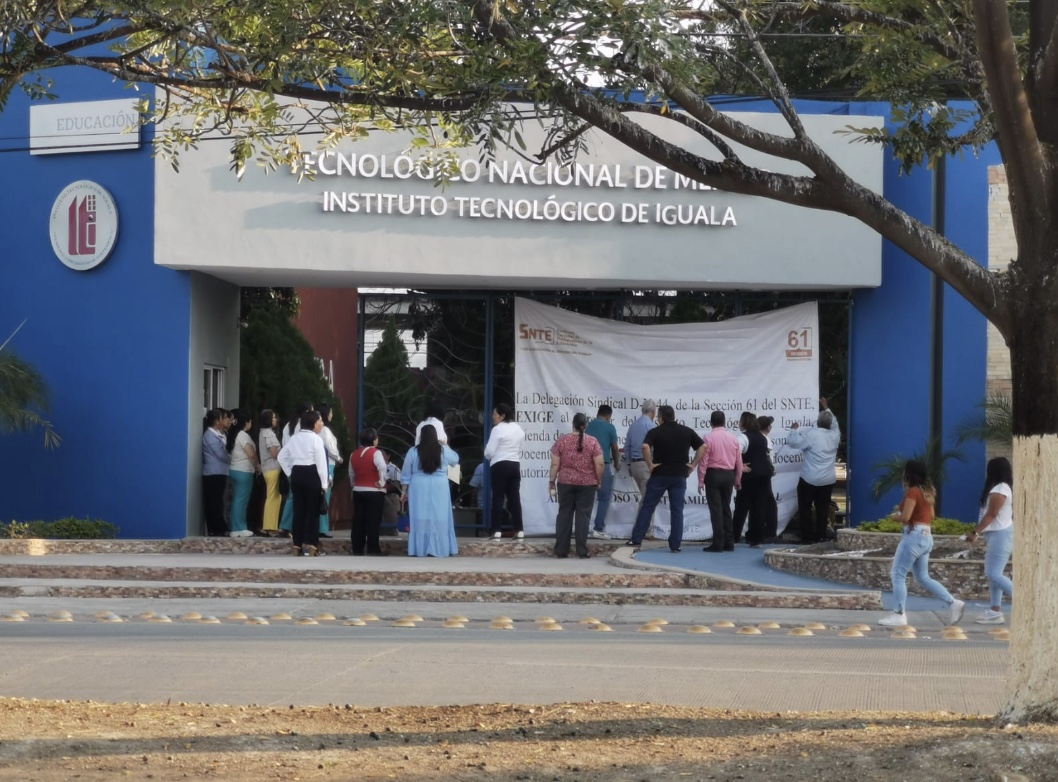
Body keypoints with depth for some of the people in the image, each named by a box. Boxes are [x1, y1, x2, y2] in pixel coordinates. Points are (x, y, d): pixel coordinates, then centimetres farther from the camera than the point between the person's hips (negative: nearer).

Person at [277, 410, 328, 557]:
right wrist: (324, 484, -9)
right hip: (312, 475, -6)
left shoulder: (294, 438, 12)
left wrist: (289, 473, 13)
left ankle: (297, 546, 8)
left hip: (296, 474, 6)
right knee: (312, 510, -1)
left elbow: (281, 456, 13)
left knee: (298, 510, 8)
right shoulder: (316, 439, -9)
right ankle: (310, 546, -4)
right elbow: (321, 462, -13)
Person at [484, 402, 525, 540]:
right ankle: (519, 531, 3)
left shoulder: (498, 429, -11)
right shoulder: (518, 429, 11)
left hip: (500, 466, -6)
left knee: (498, 498, -3)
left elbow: (489, 452, -12)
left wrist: (488, 456, 9)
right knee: (514, 498, 6)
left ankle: (497, 532, -7)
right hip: (515, 465, 6)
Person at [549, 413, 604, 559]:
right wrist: (599, 481, 4)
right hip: (587, 484, -1)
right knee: (583, 515, 2)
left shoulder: (561, 441, -2)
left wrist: (552, 481, 5)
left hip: (565, 483, 1)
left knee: (564, 514, 7)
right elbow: (600, 464, -7)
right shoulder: (593, 442, -4)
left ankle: (561, 551, 6)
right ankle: (582, 551, 0)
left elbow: (555, 464, -3)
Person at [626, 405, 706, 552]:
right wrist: (693, 464, 4)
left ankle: (636, 539, 7)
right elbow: (703, 447, 1)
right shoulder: (687, 431, 5)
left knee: (647, 507, 7)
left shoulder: (655, 432, -4)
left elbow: (645, 446, -21)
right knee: (677, 510, 5)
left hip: (660, 474, -2)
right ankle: (676, 545, 2)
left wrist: (650, 464, -11)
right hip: (680, 475, 2)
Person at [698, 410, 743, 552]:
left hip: (713, 474, -5)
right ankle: (729, 543, 12)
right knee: (726, 508, 13)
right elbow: (739, 461, 9)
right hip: (729, 475, 5)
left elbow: (703, 461, -10)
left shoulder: (709, 438, -9)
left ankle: (718, 543, -7)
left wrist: (700, 481, -3)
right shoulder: (733, 438, 4)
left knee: (716, 509, -4)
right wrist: (737, 480, 19)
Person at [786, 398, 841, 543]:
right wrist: (826, 409, 35)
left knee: (805, 508, 4)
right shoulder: (834, 435, 3)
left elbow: (792, 442, -8)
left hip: (810, 479, -5)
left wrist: (794, 429, 11)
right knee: (823, 509, 8)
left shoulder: (811, 435, -12)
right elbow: (834, 423, 25)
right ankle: (820, 536, 6)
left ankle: (808, 537, 2)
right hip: (828, 480, 5)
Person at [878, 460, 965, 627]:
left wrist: (895, 515, 1)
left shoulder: (913, 491, -14)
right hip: (926, 536, 9)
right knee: (923, 578, 14)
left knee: (898, 575, -2)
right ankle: (953, 603, 7)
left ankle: (898, 615, -3)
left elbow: (905, 517, -21)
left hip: (914, 535, -9)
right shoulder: (927, 491, 13)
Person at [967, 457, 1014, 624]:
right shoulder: (1003, 488, 16)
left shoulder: (999, 489, -15)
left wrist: (975, 532, -17)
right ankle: (995, 611, 7)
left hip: (1001, 535, -11)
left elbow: (991, 514, -18)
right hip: (998, 535, 11)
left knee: (994, 574, -13)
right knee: (993, 574, 9)